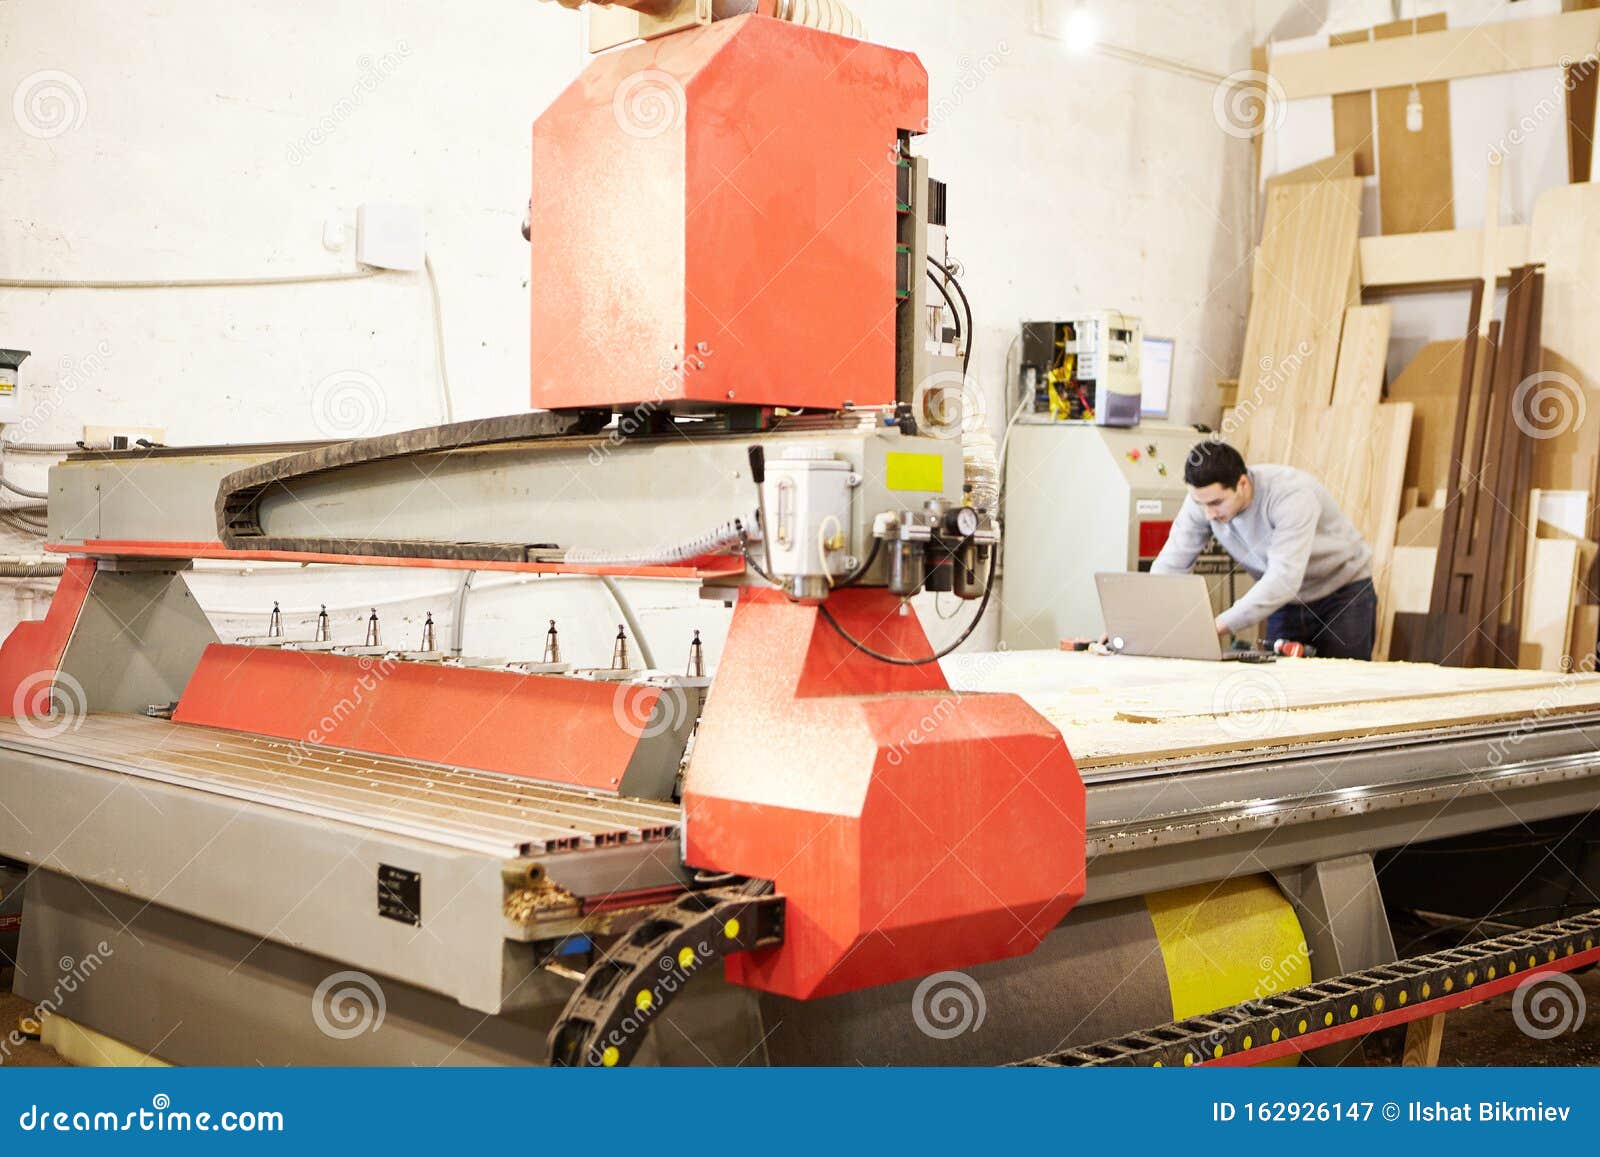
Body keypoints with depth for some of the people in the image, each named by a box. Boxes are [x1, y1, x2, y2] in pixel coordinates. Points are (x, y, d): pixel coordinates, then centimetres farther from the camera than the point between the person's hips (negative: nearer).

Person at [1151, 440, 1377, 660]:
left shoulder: (1291, 494, -33)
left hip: (1344, 593, -4)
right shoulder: (1204, 498, -18)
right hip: (1289, 600, 4)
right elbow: (1170, 564, -17)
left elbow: (1284, 579, -42)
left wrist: (1218, 626, -50)